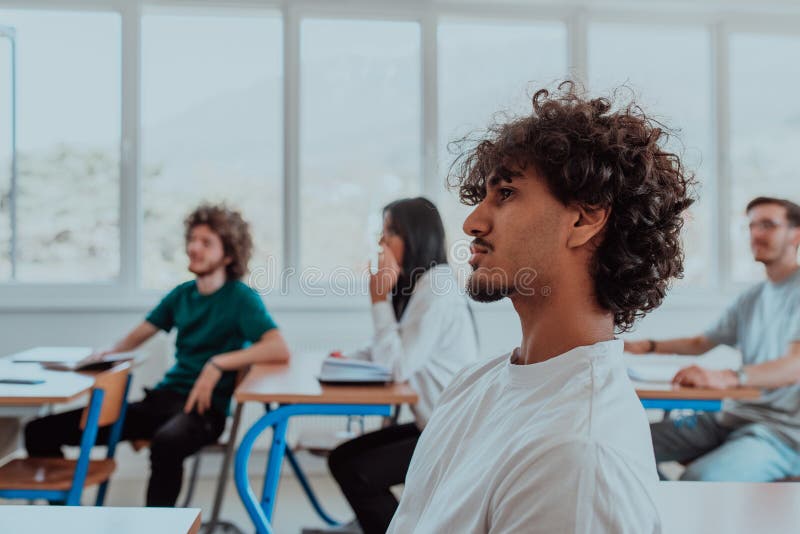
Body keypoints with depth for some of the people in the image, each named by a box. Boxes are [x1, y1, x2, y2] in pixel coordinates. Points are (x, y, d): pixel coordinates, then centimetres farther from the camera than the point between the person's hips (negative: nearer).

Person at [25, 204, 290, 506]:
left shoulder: (241, 297, -4)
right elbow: (138, 335, 24)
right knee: (41, 432, -2)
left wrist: (219, 363, -28)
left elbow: (279, 350, -19)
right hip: (163, 398, 7)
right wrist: (107, 356, 5)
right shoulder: (182, 294, 15)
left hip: (206, 408, -6)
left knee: (166, 442, -43)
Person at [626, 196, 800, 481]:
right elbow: (703, 342, 29)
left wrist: (728, 377, -40)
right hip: (734, 416, 7)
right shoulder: (751, 298, 18)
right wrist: (646, 346, 15)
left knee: (699, 479, -35)